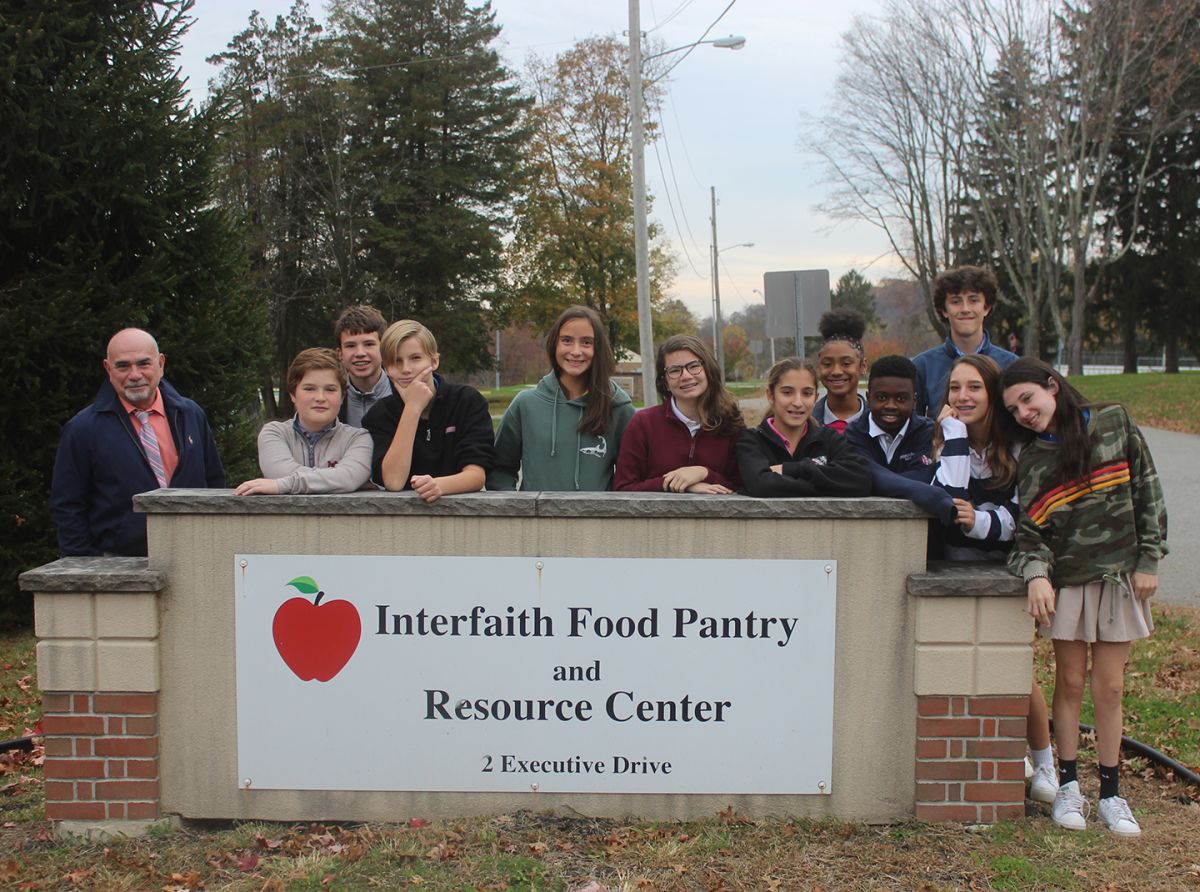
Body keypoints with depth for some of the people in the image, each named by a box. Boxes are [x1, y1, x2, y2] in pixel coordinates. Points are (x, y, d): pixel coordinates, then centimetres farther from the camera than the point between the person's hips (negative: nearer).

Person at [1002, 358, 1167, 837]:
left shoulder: (1114, 422, -1)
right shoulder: (1030, 460, 2)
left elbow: (1148, 491, 2)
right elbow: (1029, 529, -2)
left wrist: (1148, 559, -2)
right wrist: (1036, 573, -20)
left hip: (1119, 577, -1)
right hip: (1065, 581, 1)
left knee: (1109, 688, 4)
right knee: (1071, 684, 6)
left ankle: (1111, 792, 16)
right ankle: (1068, 785, 18)